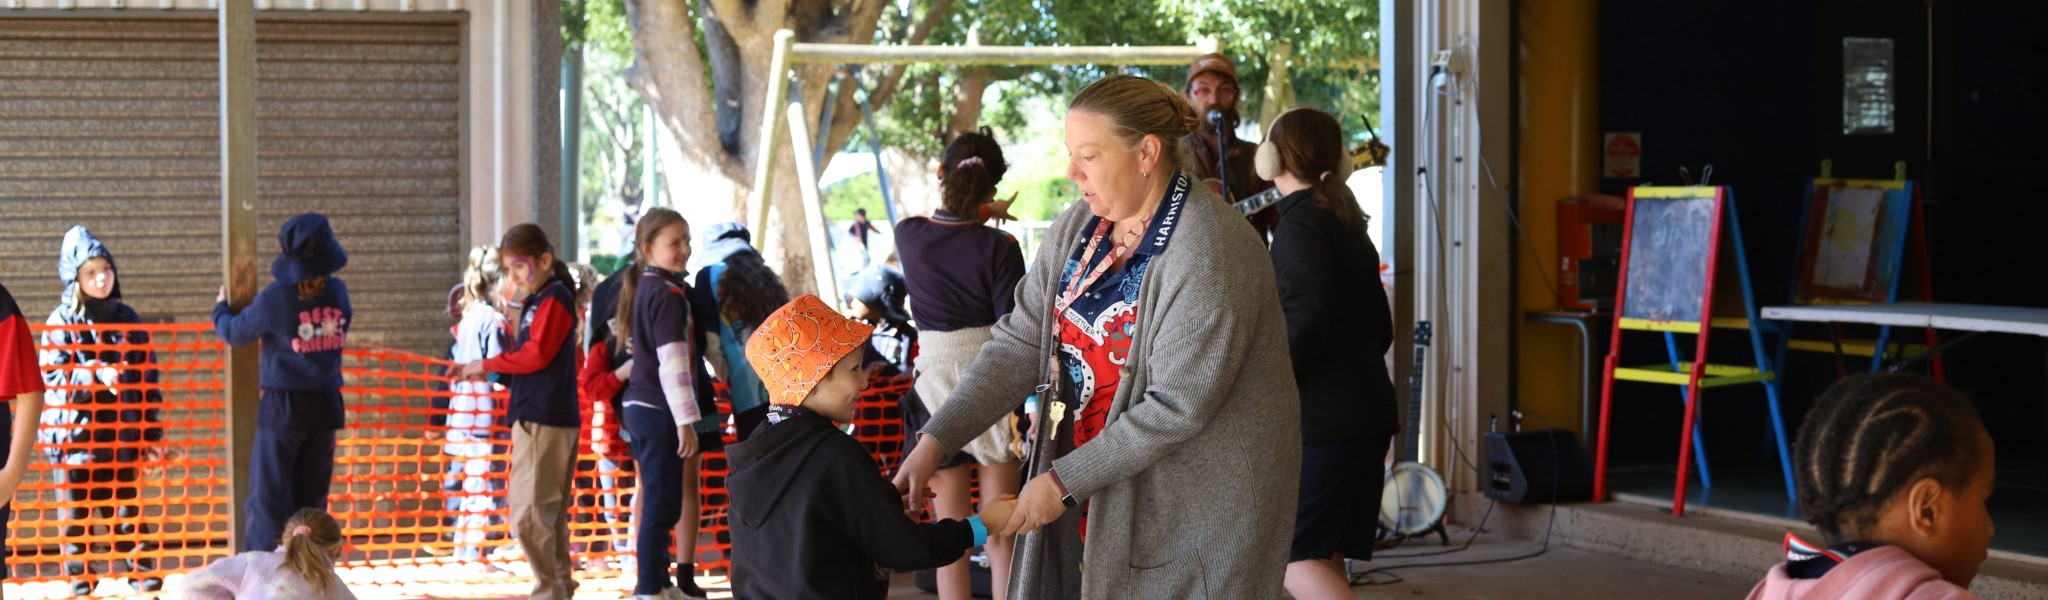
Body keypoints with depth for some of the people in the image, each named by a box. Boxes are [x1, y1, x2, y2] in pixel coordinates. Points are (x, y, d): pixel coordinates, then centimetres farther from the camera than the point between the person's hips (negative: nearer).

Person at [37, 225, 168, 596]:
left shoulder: (126, 318, 8)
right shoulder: (61, 322, -2)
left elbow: (146, 378, 10)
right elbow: (53, 378, -9)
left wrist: (152, 434, 7)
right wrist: (96, 375, -24)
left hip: (120, 433, 2)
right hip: (74, 434, -2)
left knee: (126, 507, 3)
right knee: (77, 511, 4)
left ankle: (143, 571, 9)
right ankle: (79, 579, 11)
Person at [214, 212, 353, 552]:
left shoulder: (276, 297, -13)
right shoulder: (338, 292, 0)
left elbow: (234, 333, 0)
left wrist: (221, 309, 23)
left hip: (283, 408, -4)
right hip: (326, 406, 4)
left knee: (268, 501, 1)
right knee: (312, 501, 12)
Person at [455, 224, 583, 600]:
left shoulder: (554, 300, -9)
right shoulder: (535, 302, 18)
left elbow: (537, 354, -17)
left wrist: (487, 365, -8)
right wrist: (492, 372, 3)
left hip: (544, 422, -10)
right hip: (534, 418, 10)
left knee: (529, 514, -12)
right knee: (549, 514, 15)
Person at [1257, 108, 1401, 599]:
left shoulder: (1300, 223, -9)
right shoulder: (1348, 224, 18)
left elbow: (1307, 321, -21)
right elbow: (1381, 328, 21)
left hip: (1322, 416, -9)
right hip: (1368, 410, 9)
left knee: (1293, 556, -8)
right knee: (1323, 557, 11)